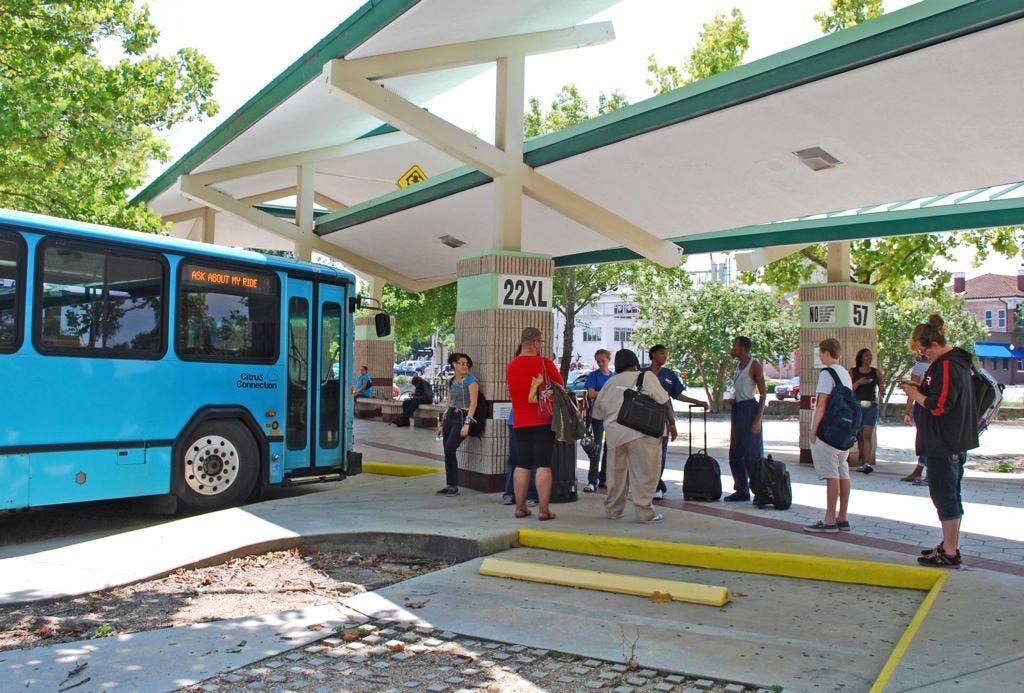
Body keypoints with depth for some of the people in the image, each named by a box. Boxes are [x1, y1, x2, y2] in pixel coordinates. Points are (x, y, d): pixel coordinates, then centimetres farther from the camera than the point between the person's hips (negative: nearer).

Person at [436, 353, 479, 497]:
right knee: (447, 452, 5)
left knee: (449, 450, -14)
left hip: (462, 417, -7)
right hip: (449, 416, 7)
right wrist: (442, 423, 19)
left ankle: (454, 486, -5)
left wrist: (466, 424, -21)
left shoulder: (471, 381, -7)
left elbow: (473, 403, -14)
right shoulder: (451, 382, 13)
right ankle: (449, 485, 14)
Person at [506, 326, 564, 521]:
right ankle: (543, 510, -2)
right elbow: (561, 385, 4)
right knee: (543, 465, -2)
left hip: (520, 422, 4)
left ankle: (520, 508, 14)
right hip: (543, 420, -4)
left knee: (522, 465, 10)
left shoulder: (511, 366, 4)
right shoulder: (545, 363, -9)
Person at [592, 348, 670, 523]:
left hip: (614, 432, 5)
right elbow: (664, 401, -2)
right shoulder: (646, 376, 2)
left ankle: (612, 510, 22)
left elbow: (598, 410, 20)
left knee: (617, 473, 14)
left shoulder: (611, 382, 16)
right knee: (644, 473, 1)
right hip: (640, 431, -5)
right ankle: (645, 512, 1)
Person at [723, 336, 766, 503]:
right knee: (735, 454, 11)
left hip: (749, 409, -9)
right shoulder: (738, 364, 14)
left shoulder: (755, 365, -10)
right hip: (737, 409, 9)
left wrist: (758, 420, -19)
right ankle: (742, 490, 19)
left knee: (753, 454, -5)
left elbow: (763, 393, -13)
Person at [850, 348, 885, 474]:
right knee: (859, 435, 5)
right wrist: (859, 382, -16)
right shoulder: (853, 372, 5)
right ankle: (863, 463, 13)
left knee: (868, 435, -11)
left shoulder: (876, 372, 8)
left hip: (871, 406, 0)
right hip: (857, 406, 0)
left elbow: (881, 388, 16)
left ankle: (868, 463, -19)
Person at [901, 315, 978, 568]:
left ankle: (949, 554, 3)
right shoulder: (956, 361, 13)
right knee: (951, 494, 17)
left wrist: (916, 395, -10)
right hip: (955, 441, 11)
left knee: (944, 495, -3)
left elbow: (939, 406, -25)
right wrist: (921, 389, 7)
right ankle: (950, 545, 28)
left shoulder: (946, 366, -20)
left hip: (943, 445, -10)